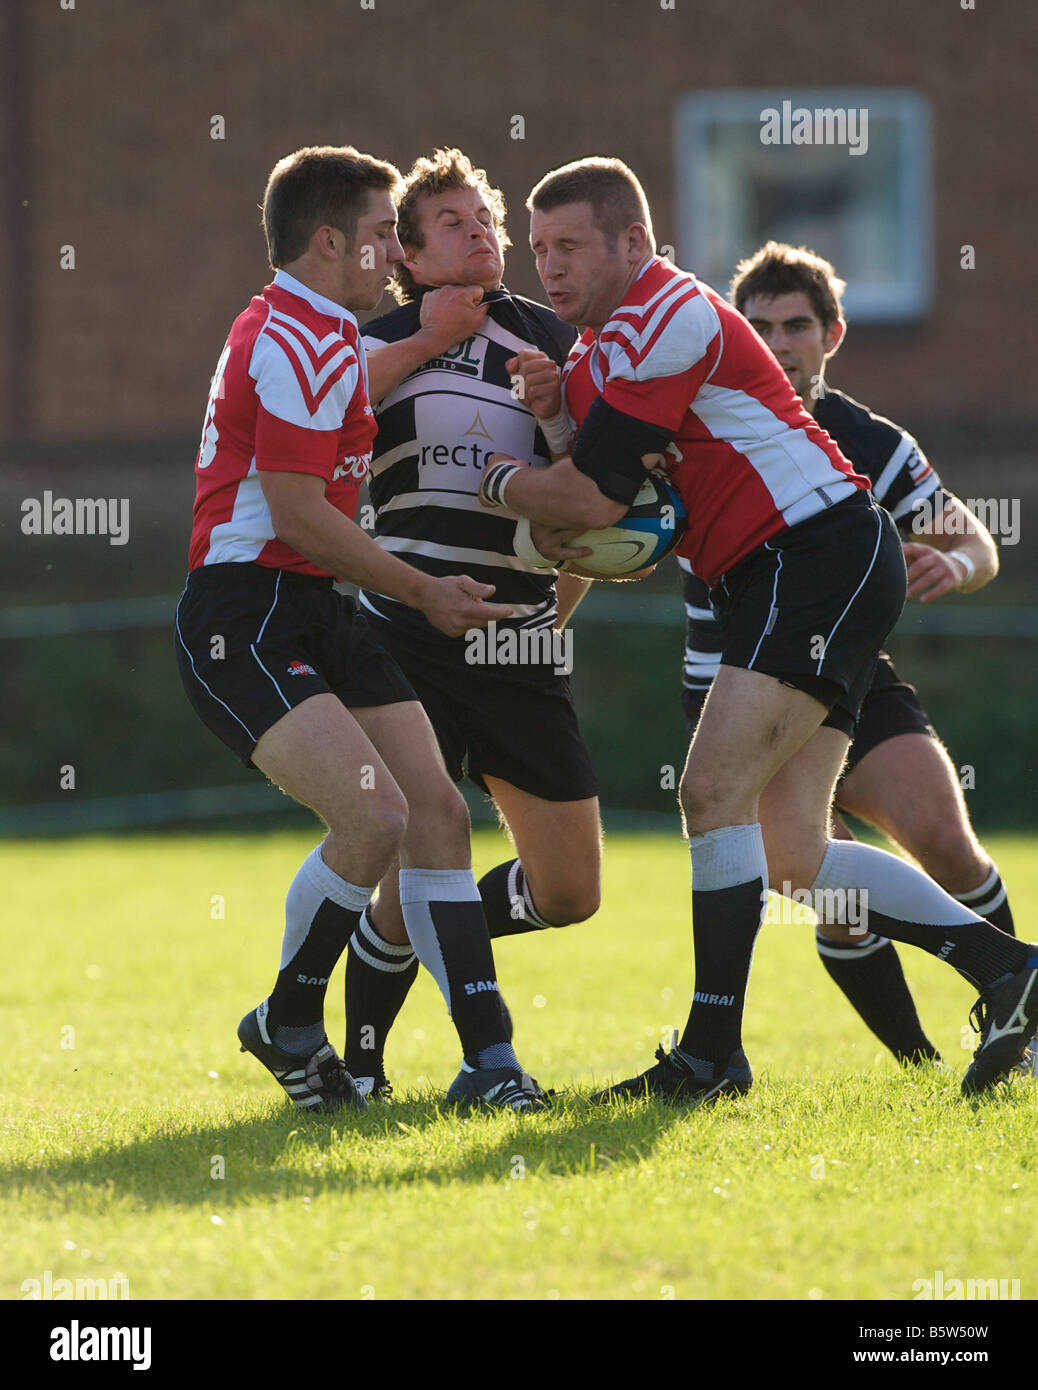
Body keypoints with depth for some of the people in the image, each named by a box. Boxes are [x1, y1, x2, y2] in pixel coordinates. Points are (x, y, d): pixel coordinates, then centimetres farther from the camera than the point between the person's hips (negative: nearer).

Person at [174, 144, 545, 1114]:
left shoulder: (301, 333, 21)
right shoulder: (302, 344, -14)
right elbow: (297, 513, -19)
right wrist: (422, 592, -10)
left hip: (315, 615, 11)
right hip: (244, 619, -11)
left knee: (437, 814, -1)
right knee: (374, 814, -23)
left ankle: (486, 1059, -2)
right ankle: (287, 1024, -2)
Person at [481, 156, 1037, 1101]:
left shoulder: (657, 321, -13)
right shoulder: (620, 332, 20)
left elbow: (595, 500, -17)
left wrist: (502, 482, 1)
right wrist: (560, 404, -1)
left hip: (819, 554, -11)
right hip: (779, 578, 11)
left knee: (716, 789, -19)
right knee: (791, 858, 6)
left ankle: (713, 1052, -18)